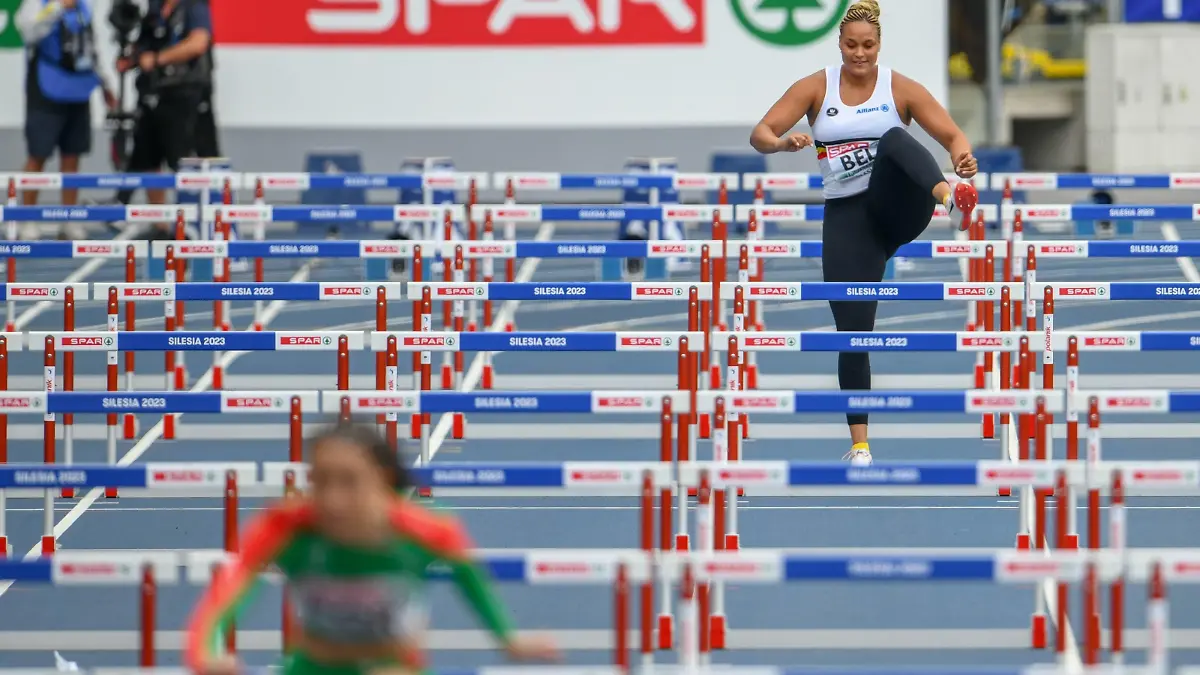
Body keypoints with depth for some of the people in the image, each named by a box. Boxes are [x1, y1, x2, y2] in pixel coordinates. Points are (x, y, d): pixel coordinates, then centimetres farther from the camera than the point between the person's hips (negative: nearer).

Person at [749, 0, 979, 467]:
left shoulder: (900, 89, 0)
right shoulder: (815, 88, 4)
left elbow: (953, 135, -5)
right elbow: (759, 135, -2)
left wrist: (962, 157, -29)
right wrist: (783, 142, -26)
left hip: (897, 206, -2)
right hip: (846, 218, 2)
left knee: (895, 138, -32)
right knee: (852, 331, -5)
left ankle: (949, 195, -63)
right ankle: (859, 444, 5)